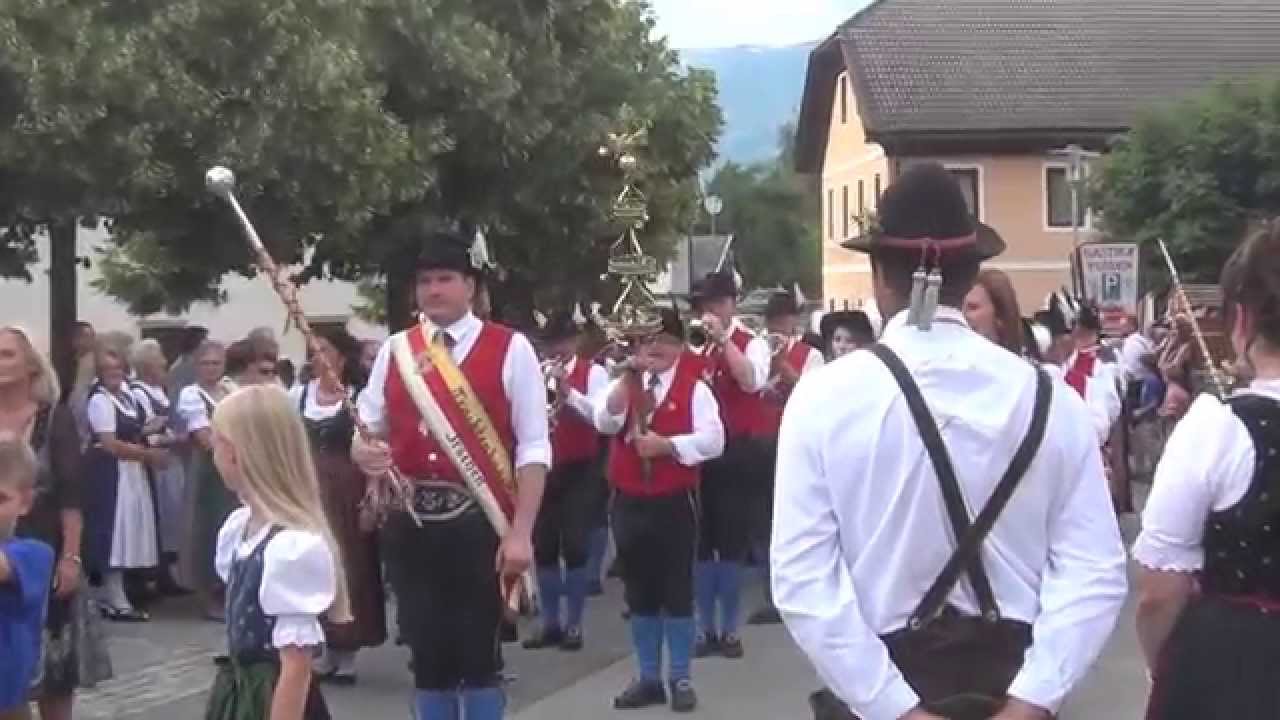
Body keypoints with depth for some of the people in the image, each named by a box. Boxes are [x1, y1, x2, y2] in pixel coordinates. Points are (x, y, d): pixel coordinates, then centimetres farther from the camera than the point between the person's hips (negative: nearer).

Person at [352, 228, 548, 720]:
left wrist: (520, 533, -13)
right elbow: (366, 431, 14)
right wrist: (364, 452, -11)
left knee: (479, 655, 5)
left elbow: (533, 448, -6)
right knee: (428, 656, 10)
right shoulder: (395, 350, 8)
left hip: (481, 524, -3)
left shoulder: (509, 349, -3)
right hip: (411, 526, 3)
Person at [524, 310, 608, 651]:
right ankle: (550, 622, 16)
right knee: (543, 547, 6)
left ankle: (573, 624, 6)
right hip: (542, 469, 4)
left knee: (574, 547, -5)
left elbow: (601, 416, -17)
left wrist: (567, 390, -27)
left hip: (578, 472, -3)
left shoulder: (593, 373, -3)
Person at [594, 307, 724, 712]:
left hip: (674, 503, -4)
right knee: (639, 592, 10)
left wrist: (666, 444, -22)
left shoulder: (693, 386, -3)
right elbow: (605, 423, -10)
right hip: (628, 502, 4)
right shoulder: (625, 383, 8)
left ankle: (680, 678, 12)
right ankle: (648, 678, 19)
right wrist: (628, 376, -17)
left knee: (677, 590, 3)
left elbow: (713, 440, -13)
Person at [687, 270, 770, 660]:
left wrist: (723, 338, -28)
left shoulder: (752, 343, -5)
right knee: (700, 538, 8)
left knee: (731, 539, 0)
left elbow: (751, 381, -25)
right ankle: (706, 627, 18)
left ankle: (729, 629, 11)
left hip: (738, 451, -5)